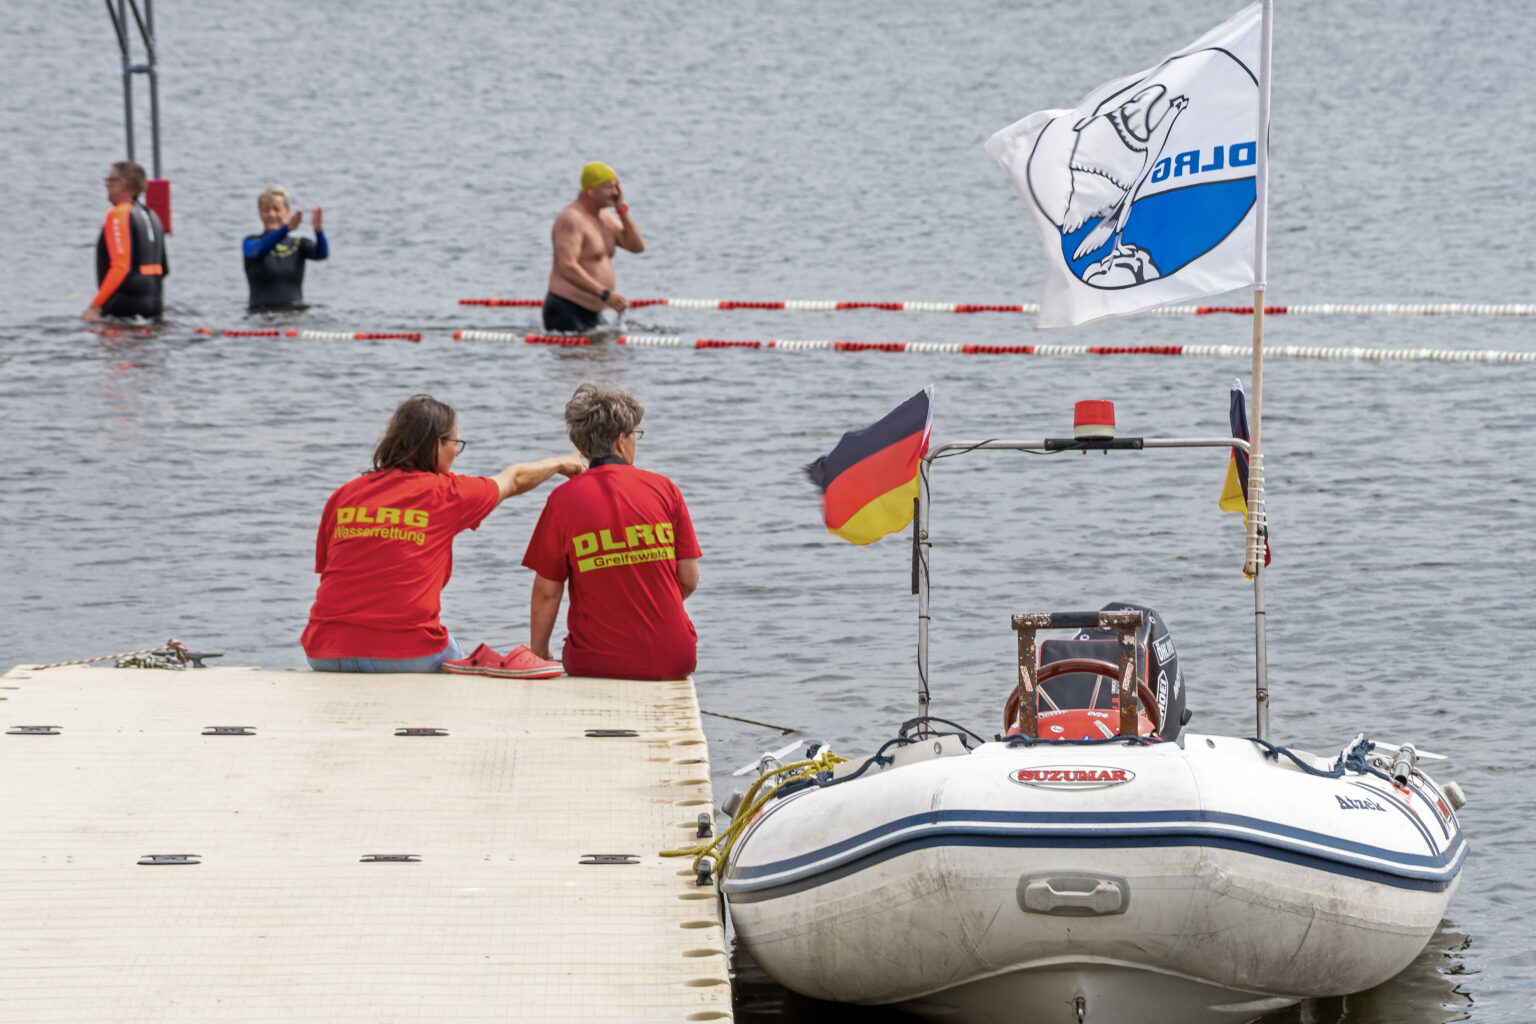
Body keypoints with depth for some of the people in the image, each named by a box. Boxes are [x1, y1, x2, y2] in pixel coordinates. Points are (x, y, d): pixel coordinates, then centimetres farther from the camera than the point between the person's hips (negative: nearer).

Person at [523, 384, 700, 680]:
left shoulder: (563, 500, -5)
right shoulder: (665, 489, 1)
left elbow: (547, 591, -2)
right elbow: (689, 578, 5)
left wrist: (538, 654, 12)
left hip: (597, 664, -3)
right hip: (672, 660, 3)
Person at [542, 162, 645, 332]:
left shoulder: (605, 217, 14)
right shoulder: (571, 219, -16)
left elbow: (637, 247, 10)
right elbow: (567, 268, -26)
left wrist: (621, 209, 0)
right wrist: (606, 294, -31)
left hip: (594, 312, 9)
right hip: (567, 312, -9)